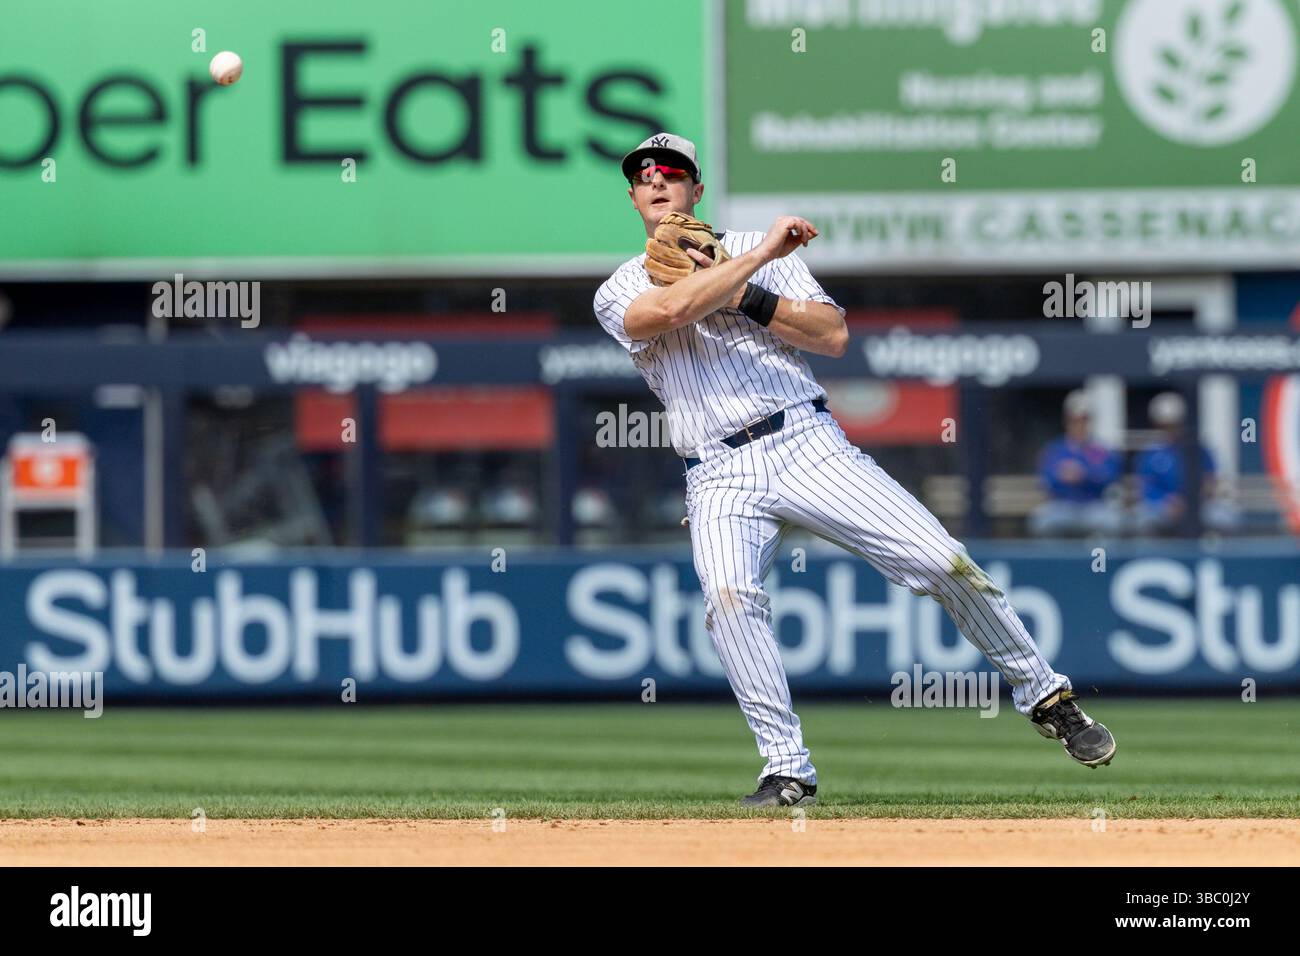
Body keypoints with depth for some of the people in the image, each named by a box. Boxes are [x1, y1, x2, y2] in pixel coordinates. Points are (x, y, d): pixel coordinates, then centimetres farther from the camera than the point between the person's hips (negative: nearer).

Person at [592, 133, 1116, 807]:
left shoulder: (752, 251, 14)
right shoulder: (618, 293, 10)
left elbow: (833, 335, 2)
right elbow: (667, 310, -16)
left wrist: (745, 295, -9)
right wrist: (763, 253, -14)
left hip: (806, 443, 1)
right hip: (720, 479, -1)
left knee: (940, 560, -11)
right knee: (729, 596, -30)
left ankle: (1045, 697, 7)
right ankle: (788, 773, -27)